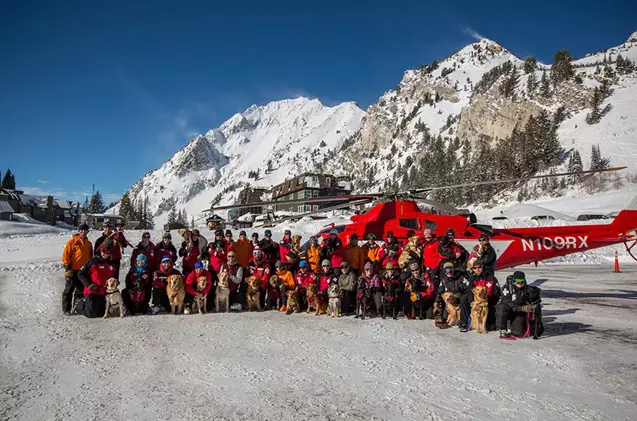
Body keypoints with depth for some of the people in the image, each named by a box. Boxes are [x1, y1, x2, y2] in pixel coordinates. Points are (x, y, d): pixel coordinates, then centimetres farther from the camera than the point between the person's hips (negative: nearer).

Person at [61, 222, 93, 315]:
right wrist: (67, 267, -11)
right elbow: (65, 255, -8)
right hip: (73, 270, -5)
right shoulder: (72, 241, -5)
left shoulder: (88, 244, 12)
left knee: (80, 290, 10)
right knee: (69, 290, 1)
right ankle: (66, 309, 7)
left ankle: (77, 308, 20)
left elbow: (90, 257, 20)